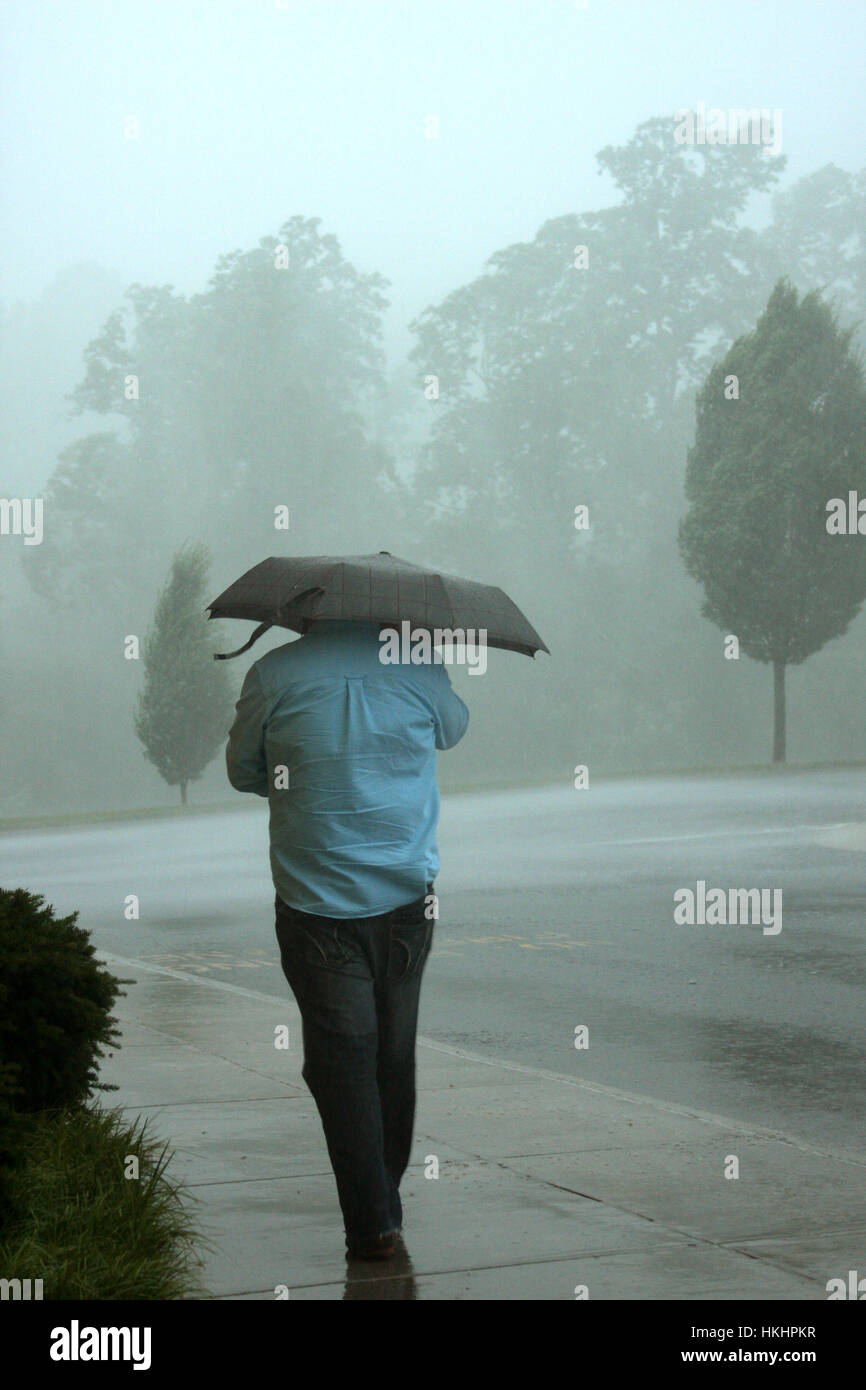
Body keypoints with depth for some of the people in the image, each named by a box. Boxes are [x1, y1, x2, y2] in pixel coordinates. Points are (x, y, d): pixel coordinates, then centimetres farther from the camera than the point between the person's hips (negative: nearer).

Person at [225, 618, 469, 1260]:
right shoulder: (418, 669, -1)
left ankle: (371, 1221, -7)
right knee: (394, 1056, 14)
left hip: (315, 905, -2)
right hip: (406, 896, 2)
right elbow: (453, 729, 21)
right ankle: (386, 1202, 25)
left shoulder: (273, 675, -6)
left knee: (342, 1060, 0)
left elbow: (243, 771, 9)